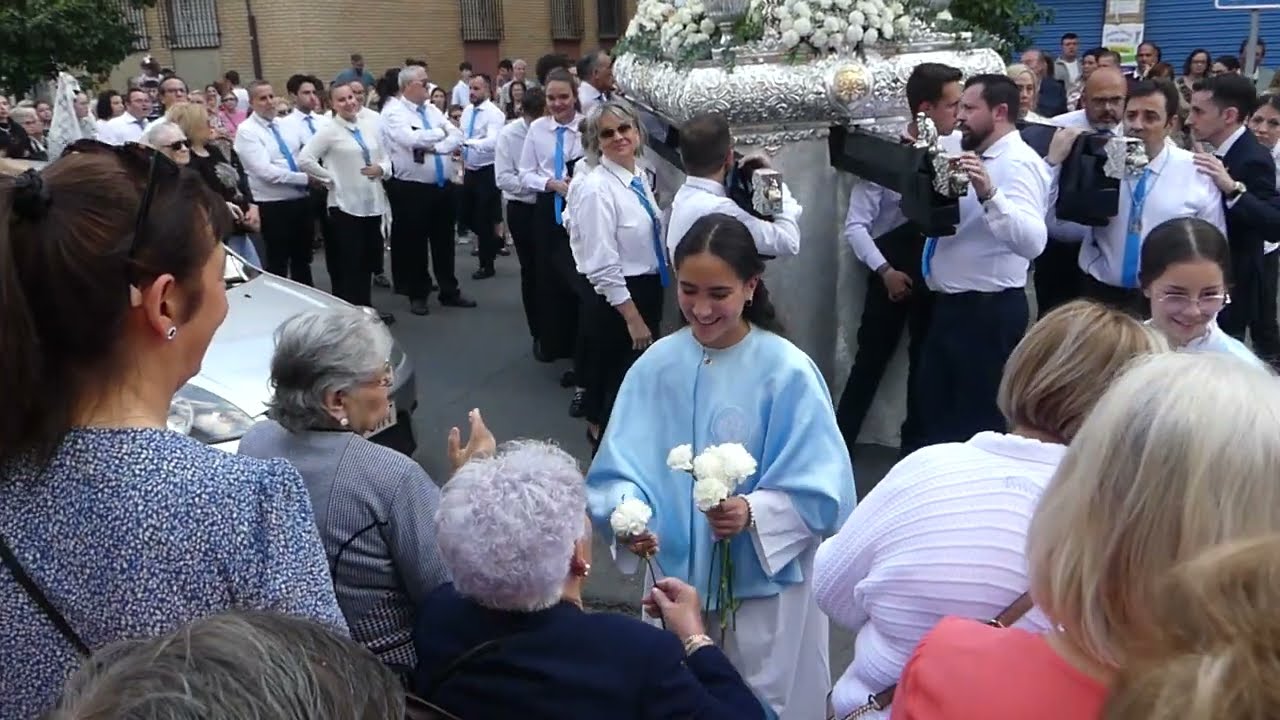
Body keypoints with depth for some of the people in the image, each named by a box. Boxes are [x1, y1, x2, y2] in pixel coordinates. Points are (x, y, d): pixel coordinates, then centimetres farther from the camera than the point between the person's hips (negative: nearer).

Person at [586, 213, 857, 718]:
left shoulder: (787, 371, -15)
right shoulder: (655, 365, -5)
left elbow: (822, 491, -15)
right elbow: (620, 466, -4)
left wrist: (753, 513, -32)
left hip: (766, 581, -3)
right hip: (675, 573, 4)